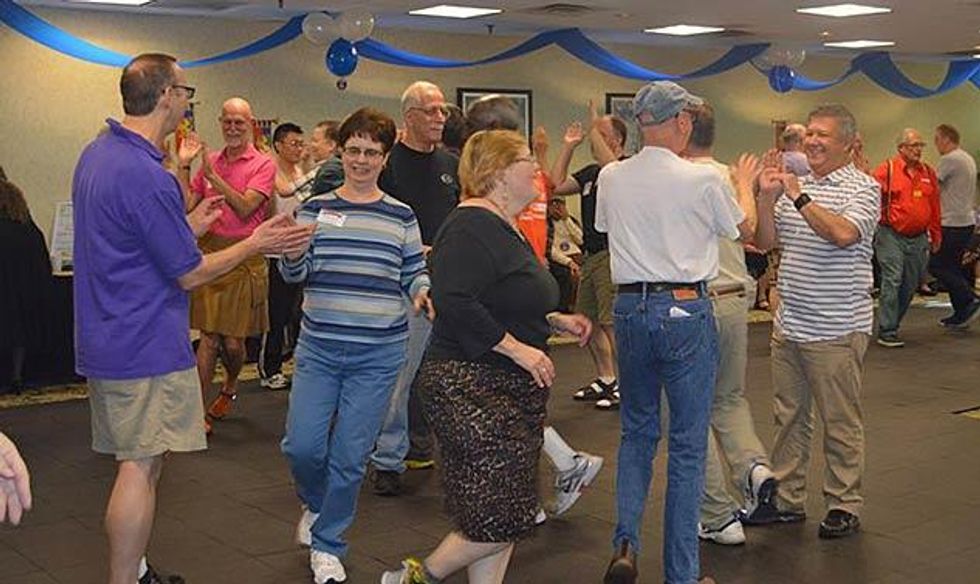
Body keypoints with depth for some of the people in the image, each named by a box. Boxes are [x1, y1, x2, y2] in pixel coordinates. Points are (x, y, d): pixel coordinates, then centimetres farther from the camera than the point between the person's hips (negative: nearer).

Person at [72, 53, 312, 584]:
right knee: (140, 468, -3)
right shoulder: (148, 177, -22)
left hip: (106, 338, 10)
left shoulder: (97, 154, 9)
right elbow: (190, 274, -14)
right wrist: (257, 244, -3)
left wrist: (190, 226, 23)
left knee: (139, 462, 18)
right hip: (145, 346, -10)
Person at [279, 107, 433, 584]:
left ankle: (327, 543, 23)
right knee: (302, 445, -2)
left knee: (350, 455, 4)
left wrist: (421, 292, -12)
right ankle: (316, 504, 32)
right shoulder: (315, 209, 5)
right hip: (318, 347, 1)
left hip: (378, 354, 0)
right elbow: (294, 274, 0)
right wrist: (293, 254, -22)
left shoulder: (401, 216, 5)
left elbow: (415, 272, 10)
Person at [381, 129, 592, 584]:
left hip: (511, 389, 11)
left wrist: (556, 320, 14)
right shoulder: (472, 226, -16)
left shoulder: (505, 229, 17)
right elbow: (454, 302, -28)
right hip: (470, 387, -11)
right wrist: (518, 348, -23)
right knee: (501, 516, -10)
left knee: (500, 513, 11)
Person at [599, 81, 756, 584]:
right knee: (687, 445, 6)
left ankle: (625, 543, 6)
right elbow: (744, 228, 8)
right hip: (686, 310, -3)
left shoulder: (611, 178, -1)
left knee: (637, 432, 20)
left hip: (629, 308, 4)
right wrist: (745, 186, 28)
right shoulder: (703, 179, -11)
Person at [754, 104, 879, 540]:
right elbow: (764, 242, 10)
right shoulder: (794, 185, 12)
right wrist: (767, 198, -4)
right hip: (789, 324, 7)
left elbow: (843, 234, -25)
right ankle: (786, 499, 24)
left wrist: (800, 198, -18)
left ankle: (844, 506, 15)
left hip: (836, 329, -6)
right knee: (788, 416, 13)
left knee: (841, 422, 3)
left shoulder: (862, 188, -7)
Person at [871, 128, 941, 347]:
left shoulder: (929, 173, 11)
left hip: (919, 239, 6)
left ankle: (892, 324, 24)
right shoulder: (887, 169, -5)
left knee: (910, 286, 10)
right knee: (892, 281, -10)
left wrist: (936, 237, 16)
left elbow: (935, 208, 15)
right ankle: (886, 332, -6)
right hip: (891, 236, -5)